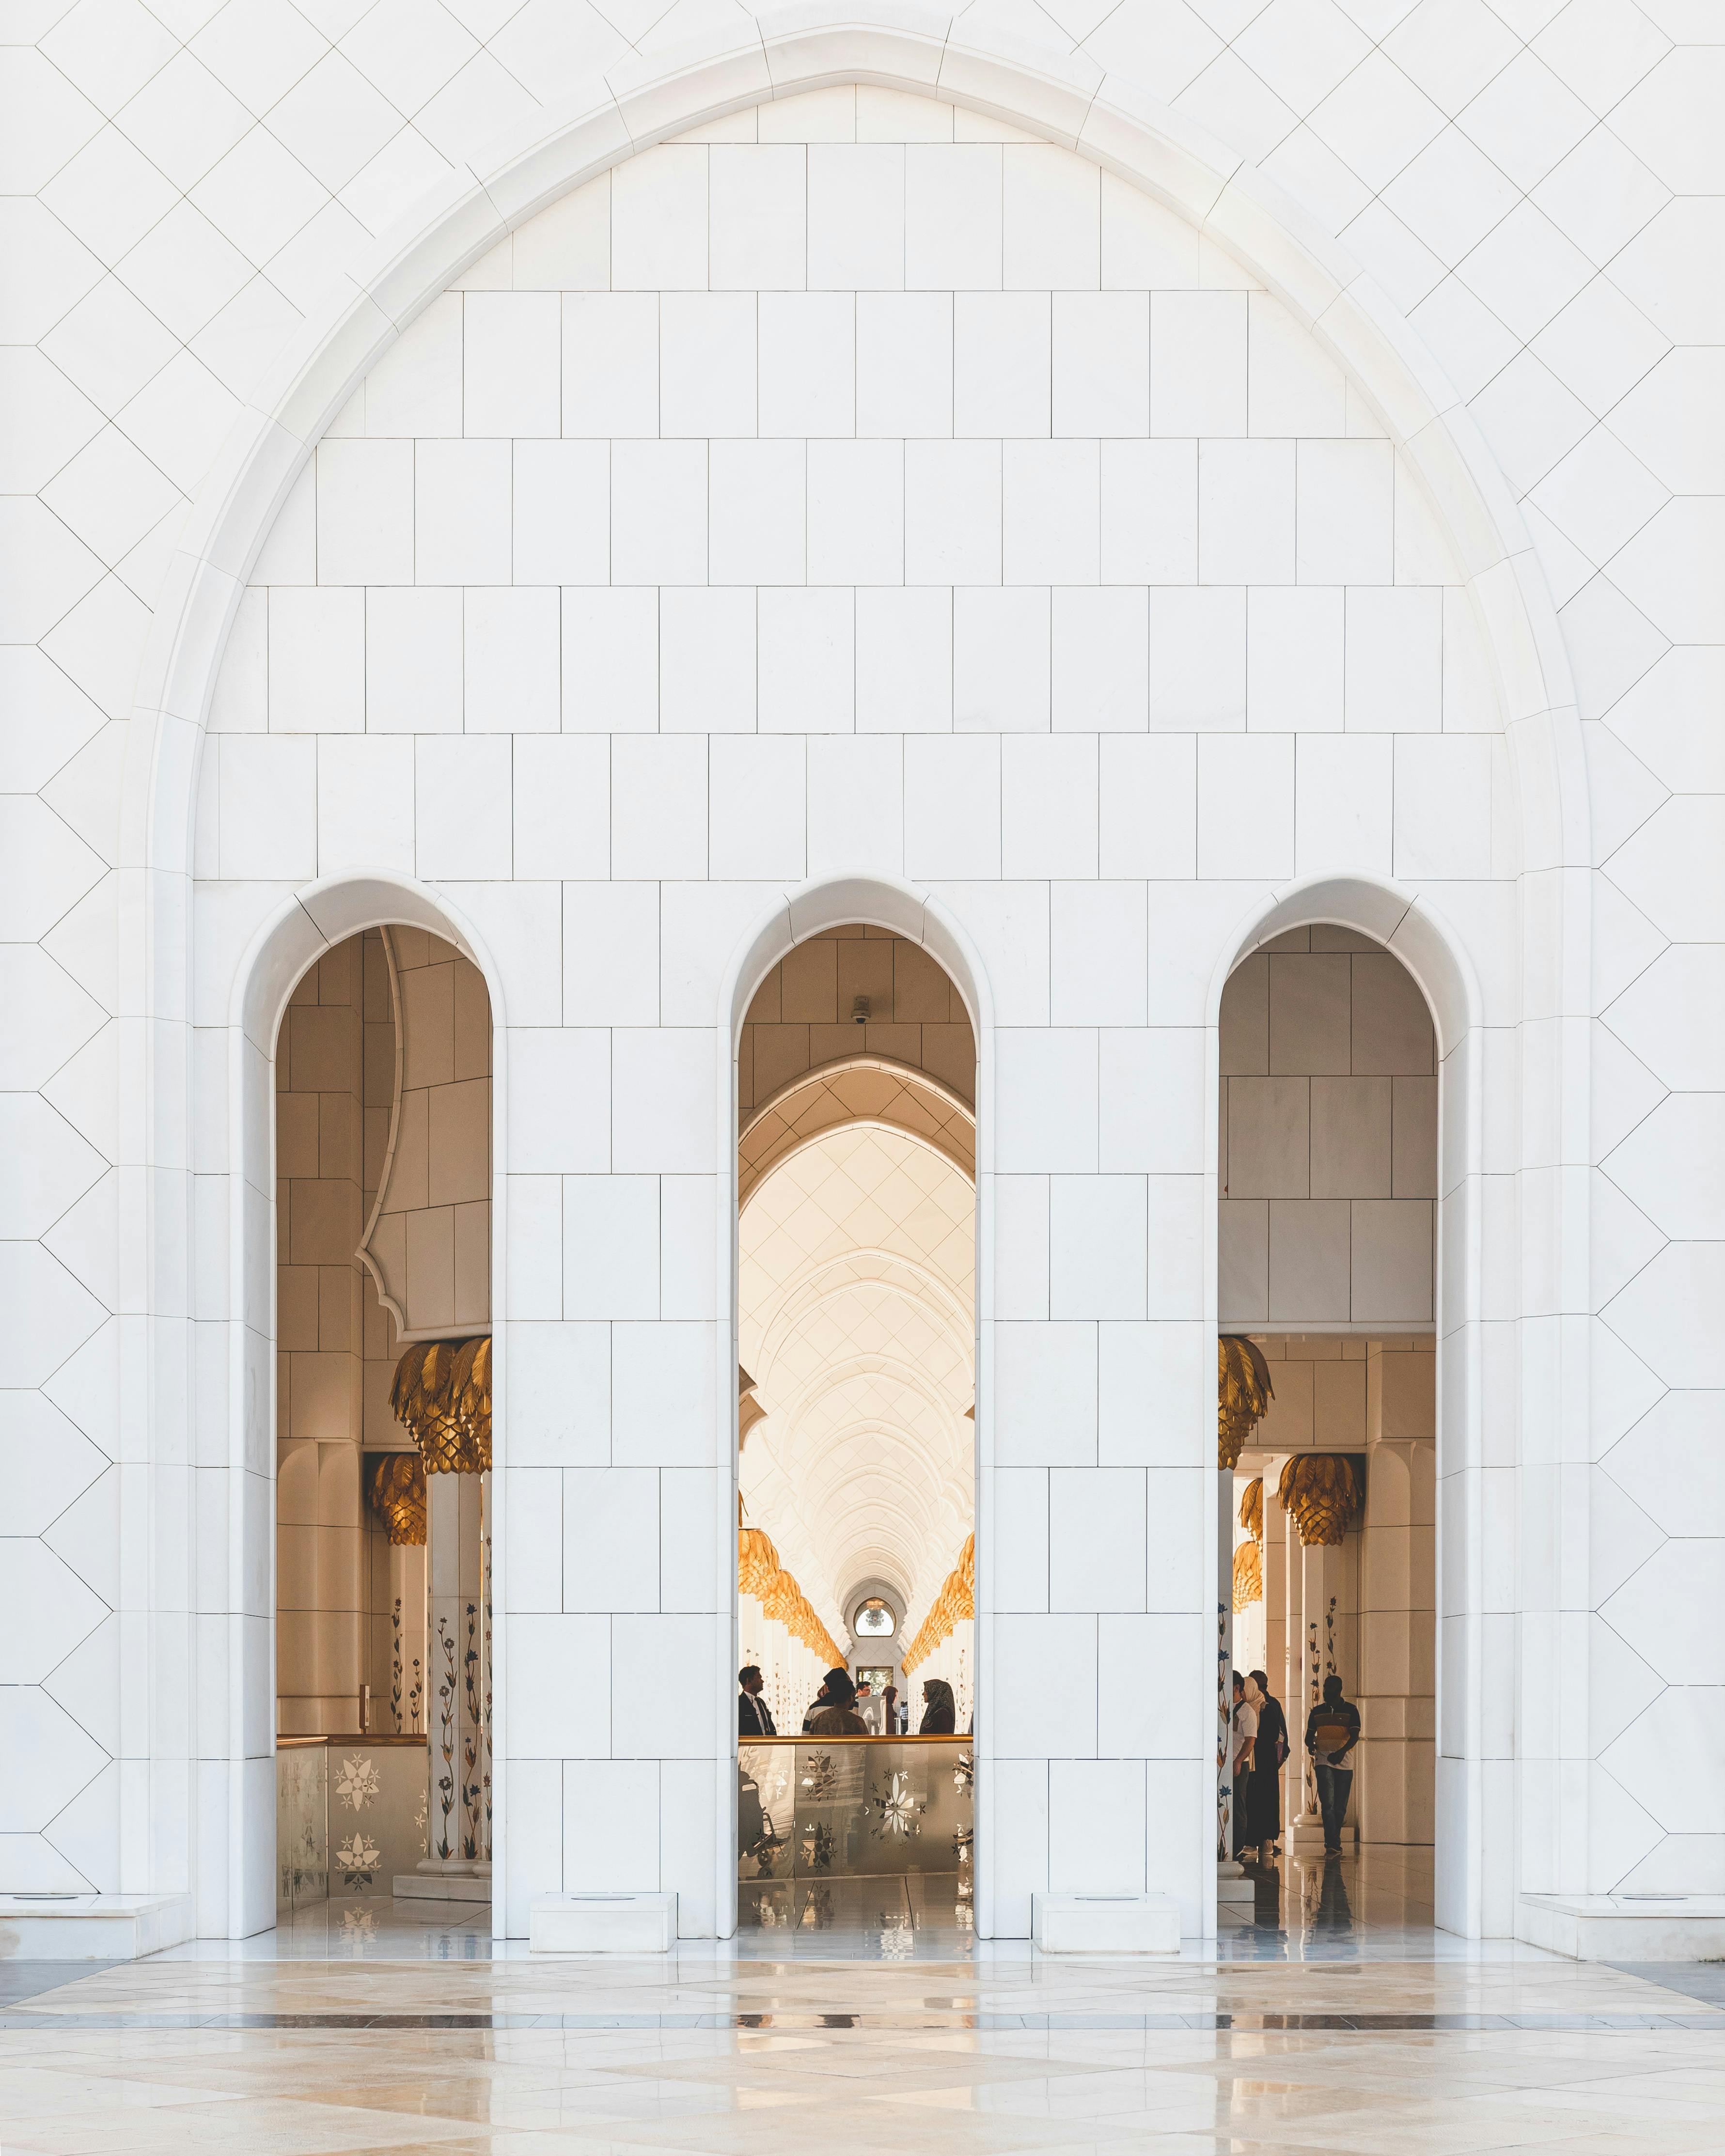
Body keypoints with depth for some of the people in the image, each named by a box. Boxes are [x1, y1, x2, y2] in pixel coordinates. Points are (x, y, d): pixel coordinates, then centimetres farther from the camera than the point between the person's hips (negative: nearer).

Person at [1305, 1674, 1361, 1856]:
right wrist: (1311, 1745, -7)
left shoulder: (1351, 1710, 3)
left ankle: (1333, 1844, 20)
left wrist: (1342, 1752, -23)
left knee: (1340, 1807, 5)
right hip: (1323, 1762, 0)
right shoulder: (1317, 1712, 12)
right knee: (1328, 1804, -15)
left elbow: (1355, 1736, -7)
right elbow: (1309, 1735, 17)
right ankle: (1333, 1845, -21)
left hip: (1344, 1763, 0)